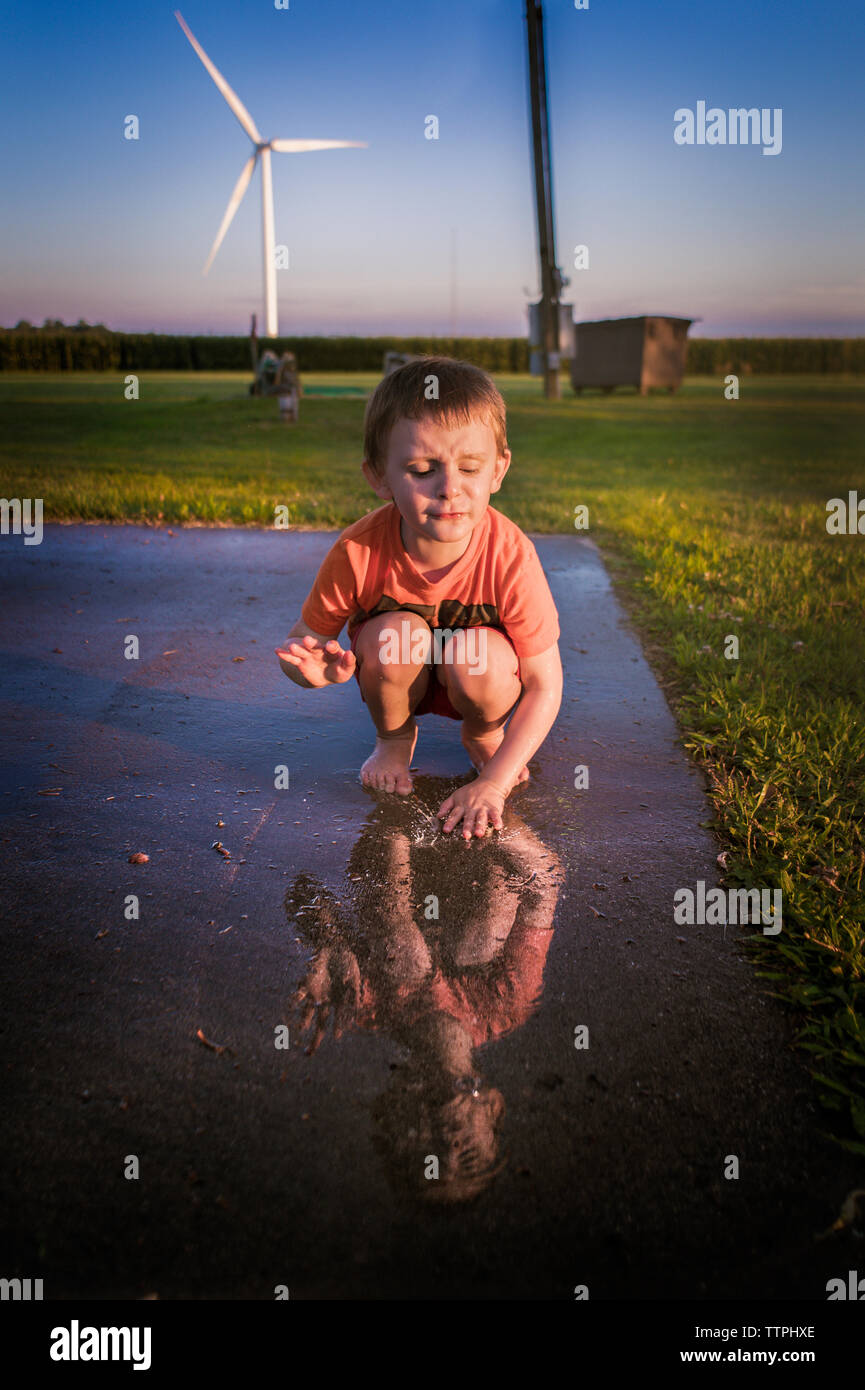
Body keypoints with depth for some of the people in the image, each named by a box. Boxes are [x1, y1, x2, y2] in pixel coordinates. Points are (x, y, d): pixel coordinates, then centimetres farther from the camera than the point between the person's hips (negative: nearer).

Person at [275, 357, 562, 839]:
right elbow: (302, 642, -13)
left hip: (476, 676, 0)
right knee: (391, 633, -31)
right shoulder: (359, 552, -28)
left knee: (480, 659, -33)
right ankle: (393, 739, 1)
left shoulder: (510, 555, -30)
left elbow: (544, 685, -24)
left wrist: (492, 783, -30)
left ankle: (484, 735, 4)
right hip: (400, 676, 1)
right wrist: (316, 670, -39)